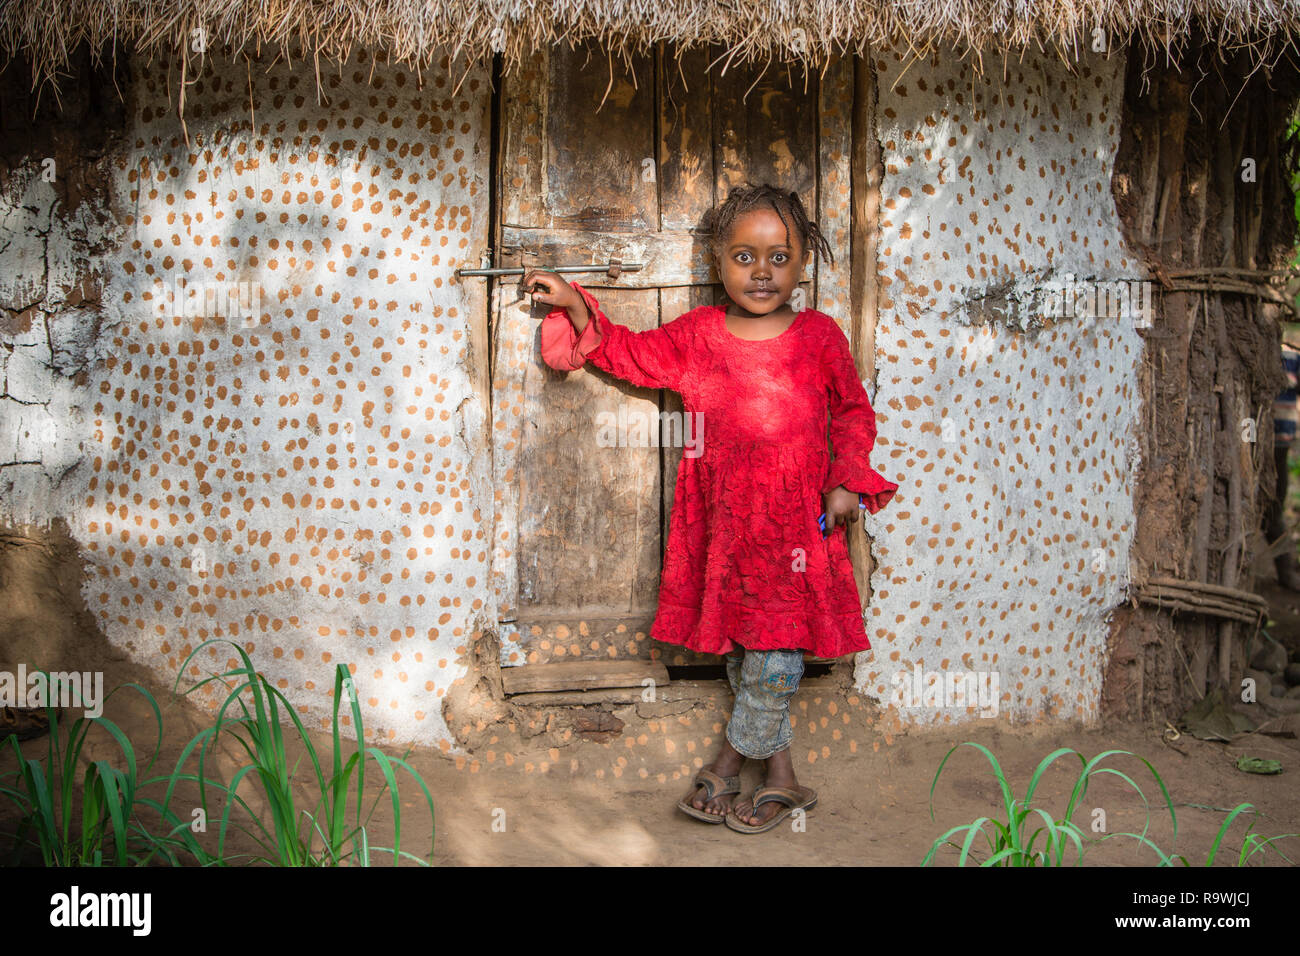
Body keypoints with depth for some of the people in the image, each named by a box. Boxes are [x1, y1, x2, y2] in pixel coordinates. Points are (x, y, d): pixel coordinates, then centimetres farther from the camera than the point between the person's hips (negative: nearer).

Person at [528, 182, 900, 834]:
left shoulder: (819, 337, -4)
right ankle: (780, 781, 26)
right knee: (738, 648, 11)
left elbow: (853, 412, 8)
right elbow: (630, 353, 15)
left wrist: (846, 481, -2)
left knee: (776, 647, -4)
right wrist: (576, 307, 5)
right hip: (722, 521, 3)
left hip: (795, 522, -3)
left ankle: (729, 763, 18)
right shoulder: (696, 334, 1)